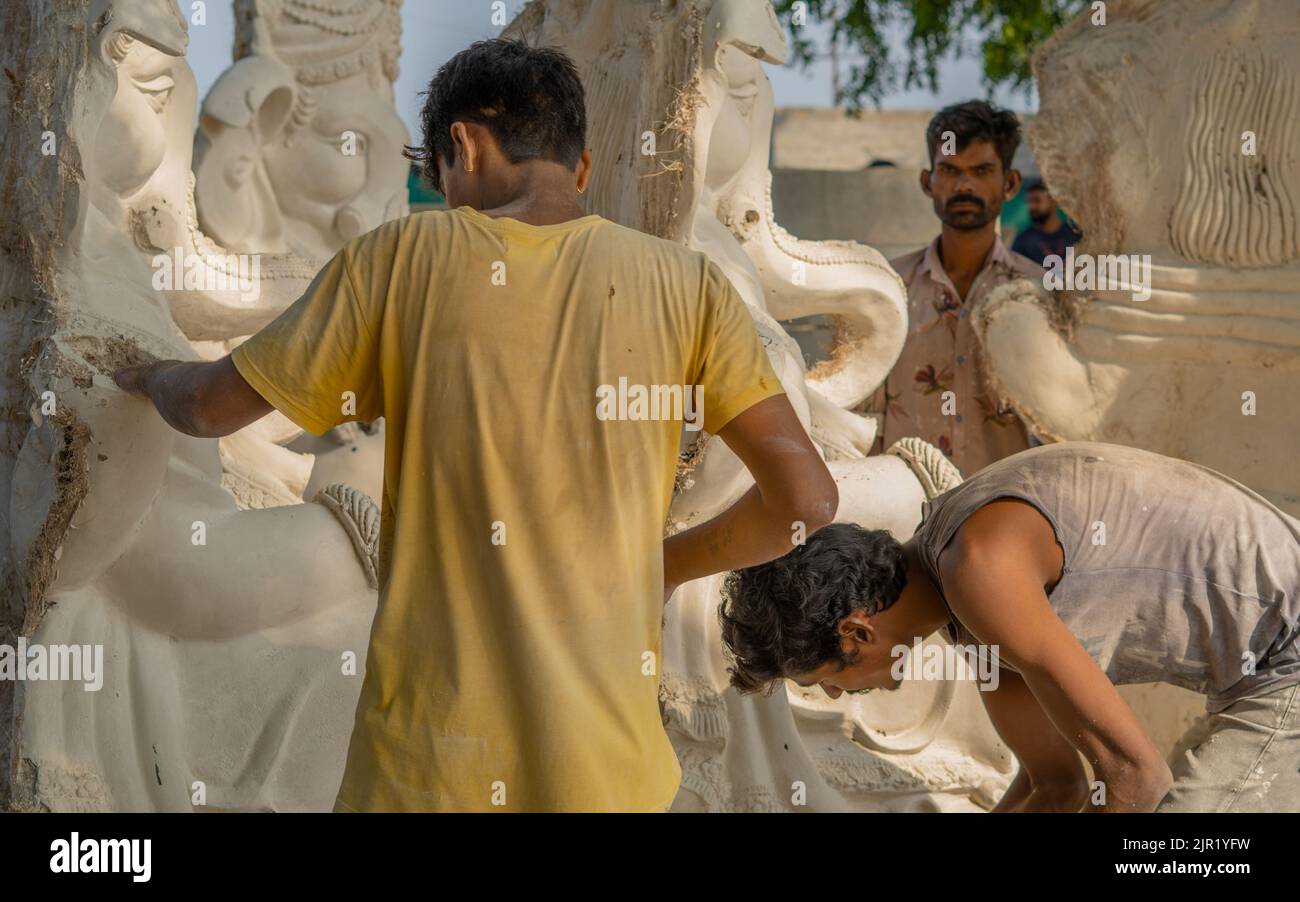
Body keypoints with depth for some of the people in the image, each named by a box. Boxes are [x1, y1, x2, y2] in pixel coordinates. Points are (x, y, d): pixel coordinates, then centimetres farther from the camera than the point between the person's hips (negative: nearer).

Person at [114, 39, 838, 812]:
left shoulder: (404, 260, -3)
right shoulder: (685, 283, -1)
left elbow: (210, 408, 6)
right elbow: (807, 498, -3)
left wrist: (153, 374, 29)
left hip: (432, 765, -1)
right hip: (607, 767, 1)